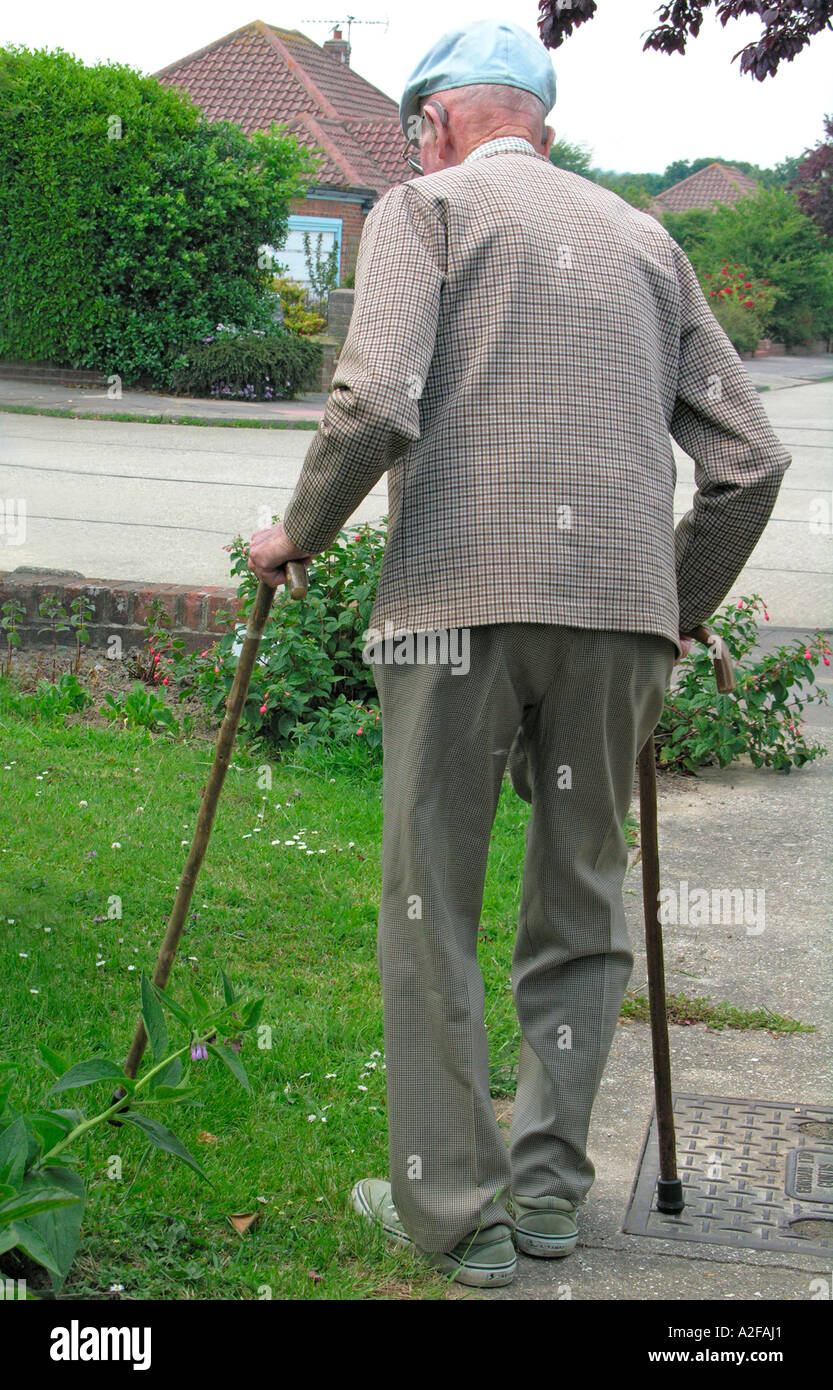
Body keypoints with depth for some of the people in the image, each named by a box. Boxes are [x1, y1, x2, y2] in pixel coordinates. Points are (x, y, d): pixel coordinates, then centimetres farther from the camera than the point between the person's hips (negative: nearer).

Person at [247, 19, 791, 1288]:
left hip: (460, 598, -4)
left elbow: (375, 406, -11)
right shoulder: (645, 239, 19)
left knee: (432, 915, 5)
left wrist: (298, 535, 6)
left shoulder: (426, 207, 7)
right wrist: (679, 609, 26)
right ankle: (549, 1193, 18)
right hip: (620, 610, 4)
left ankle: (454, 1212, 9)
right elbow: (750, 460, 14)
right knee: (582, 911, 15)